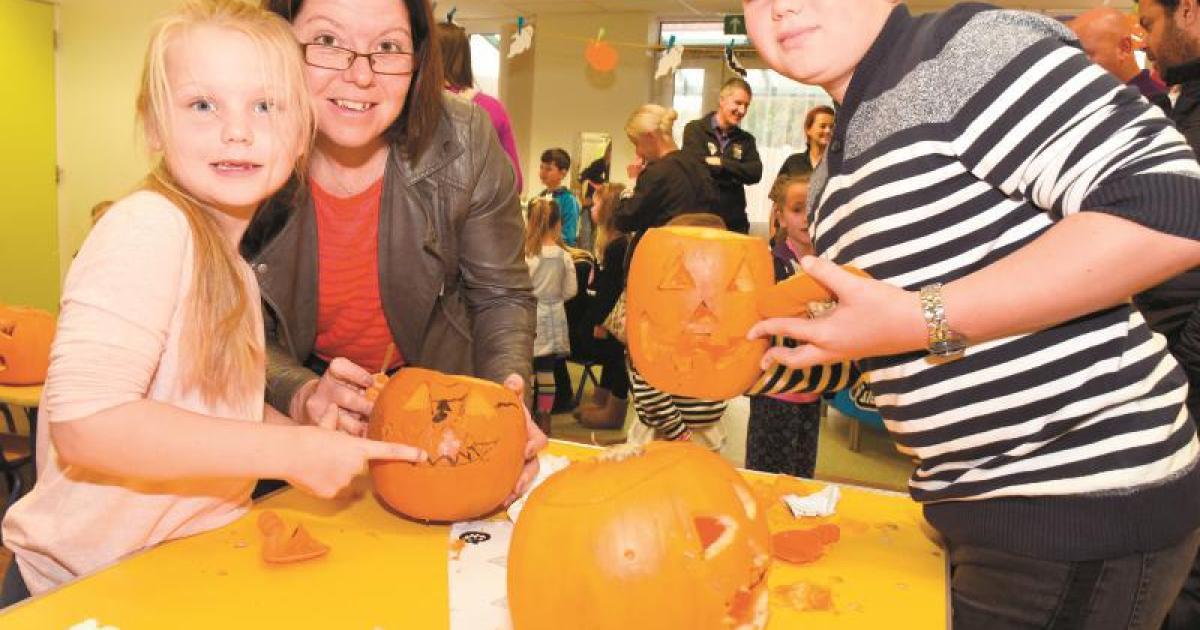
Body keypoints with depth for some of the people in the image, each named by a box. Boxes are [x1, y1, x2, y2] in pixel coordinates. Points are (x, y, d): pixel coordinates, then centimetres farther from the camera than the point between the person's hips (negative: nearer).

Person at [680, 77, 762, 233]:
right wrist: (737, 176, -8)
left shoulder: (746, 139, 14)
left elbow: (755, 173, -3)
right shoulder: (695, 130, 0)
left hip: (734, 223, 4)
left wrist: (721, 163, -13)